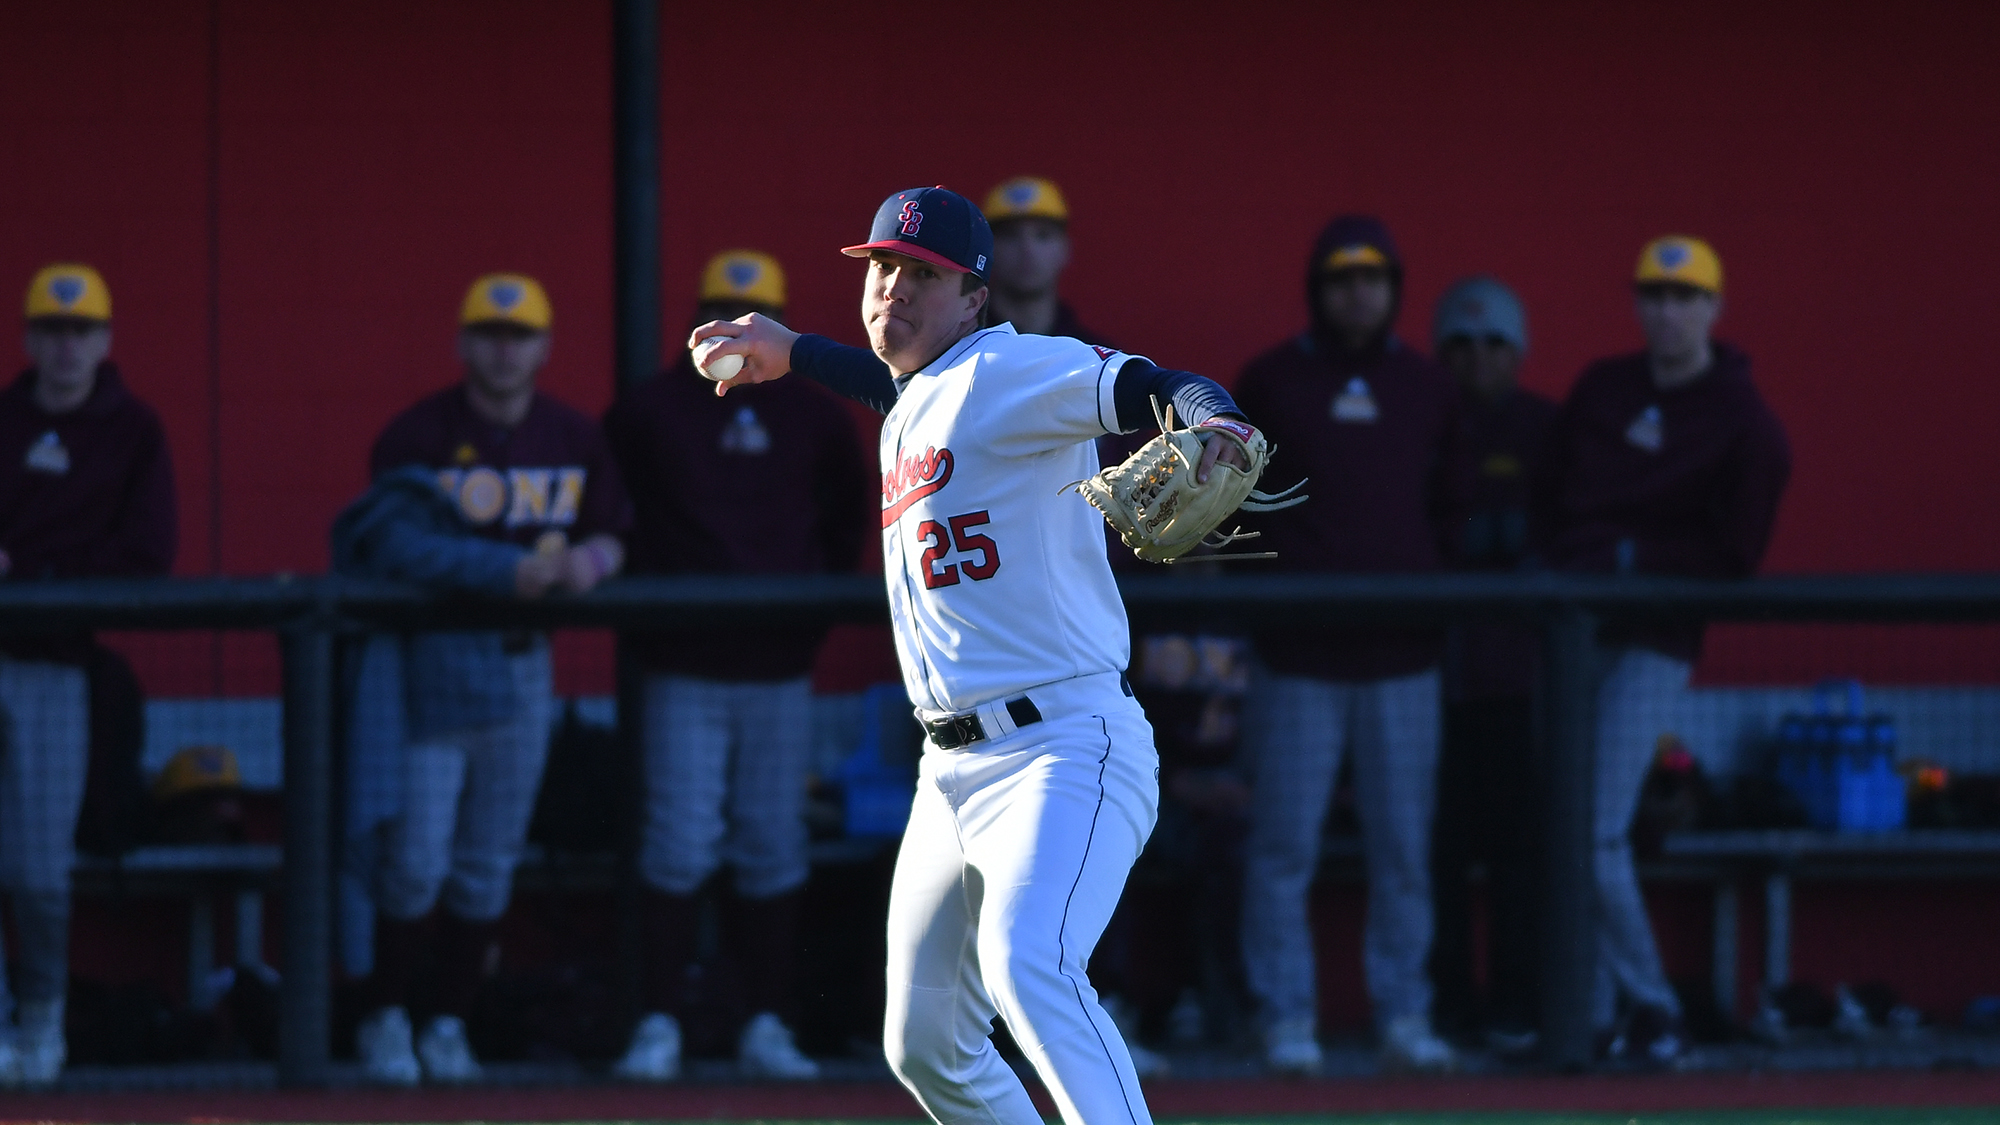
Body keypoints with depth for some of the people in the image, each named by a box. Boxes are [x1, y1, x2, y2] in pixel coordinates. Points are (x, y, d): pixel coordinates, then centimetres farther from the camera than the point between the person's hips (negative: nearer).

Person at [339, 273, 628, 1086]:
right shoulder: (419, 435, -7)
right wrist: (512, 570, -25)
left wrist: (590, 560, -10)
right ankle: (386, 1020, 8)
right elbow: (397, 544, -16)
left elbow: (610, 534, 15)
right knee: (415, 860, -7)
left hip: (521, 664, 4)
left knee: (488, 866, 7)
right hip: (428, 660, -4)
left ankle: (450, 1027, 16)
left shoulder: (574, 440, 8)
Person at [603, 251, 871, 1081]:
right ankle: (660, 1026, -3)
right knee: (679, 846, -7)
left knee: (773, 851, 4)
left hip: (780, 668, 3)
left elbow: (848, 516, 20)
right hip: (685, 669, -3)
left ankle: (767, 1029, 9)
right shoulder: (649, 411, 0)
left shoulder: (813, 416, 8)